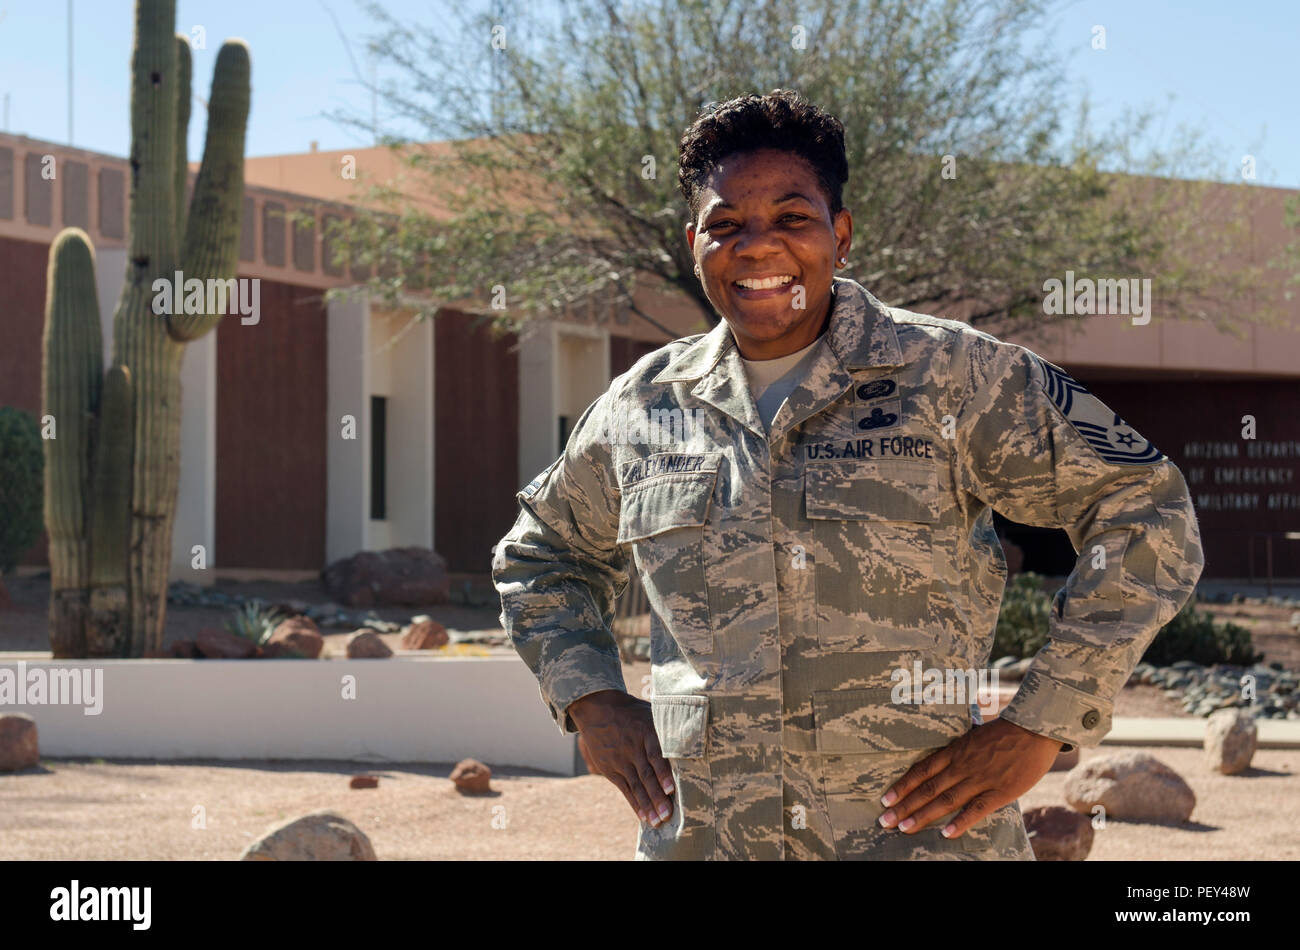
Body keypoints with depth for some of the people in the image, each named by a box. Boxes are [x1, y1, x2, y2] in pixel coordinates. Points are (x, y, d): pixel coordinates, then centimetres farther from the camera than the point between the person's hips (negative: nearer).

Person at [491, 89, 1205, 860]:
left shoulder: (953, 379, -2)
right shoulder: (642, 409, 10)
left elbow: (1145, 507, -3)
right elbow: (542, 554, 27)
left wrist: (1039, 727, -8)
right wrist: (591, 700, 10)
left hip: (923, 834, -3)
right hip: (695, 839, 3)